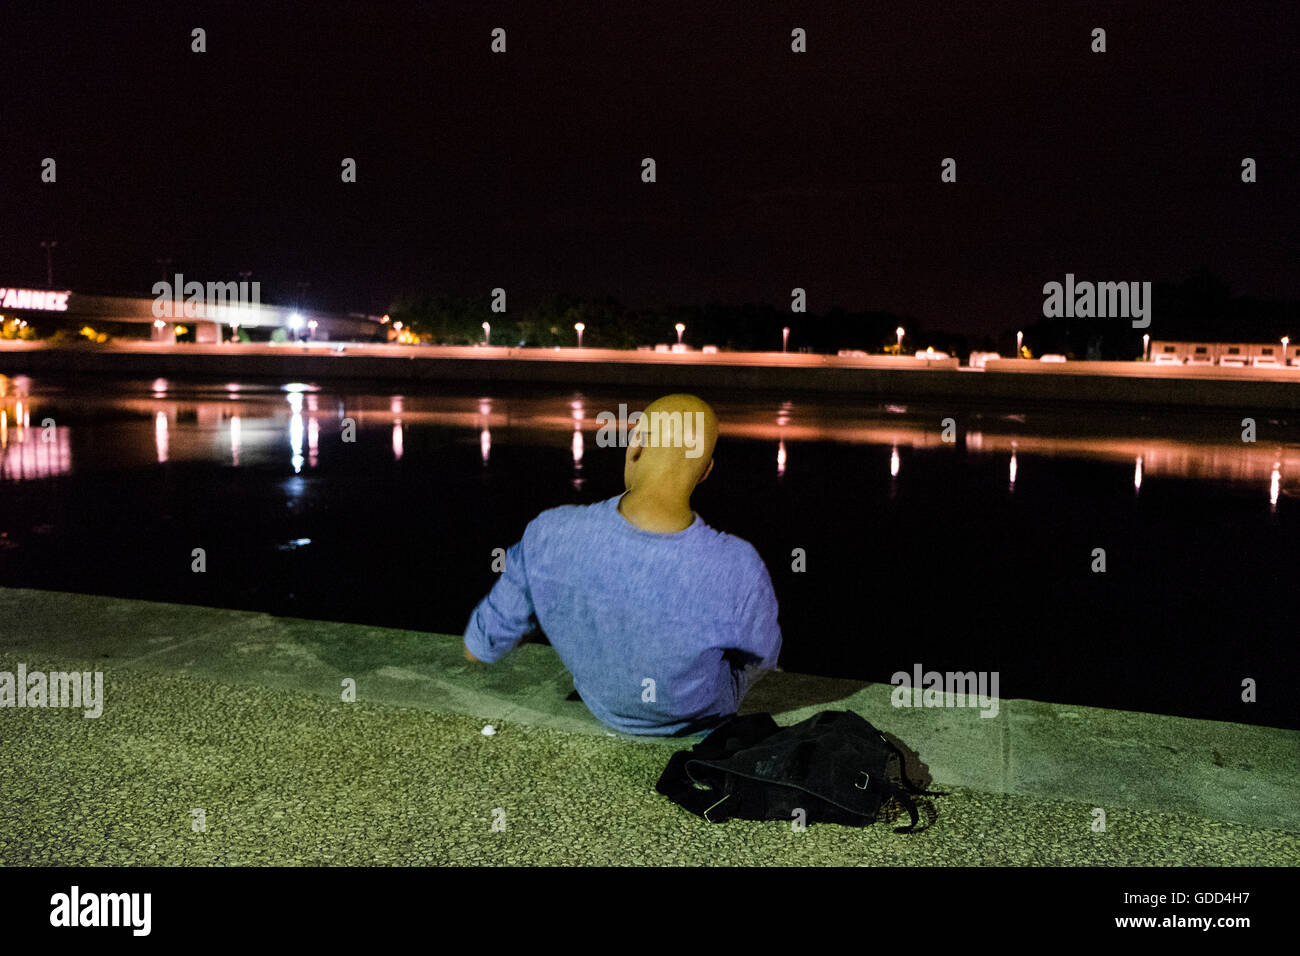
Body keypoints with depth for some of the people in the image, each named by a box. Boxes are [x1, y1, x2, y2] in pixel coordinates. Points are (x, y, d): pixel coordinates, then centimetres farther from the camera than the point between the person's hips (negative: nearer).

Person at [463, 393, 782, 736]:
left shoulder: (550, 534, -31)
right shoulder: (737, 568, -37)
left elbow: (480, 647, -15)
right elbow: (764, 656, -13)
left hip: (602, 705, 3)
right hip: (701, 718, -2)